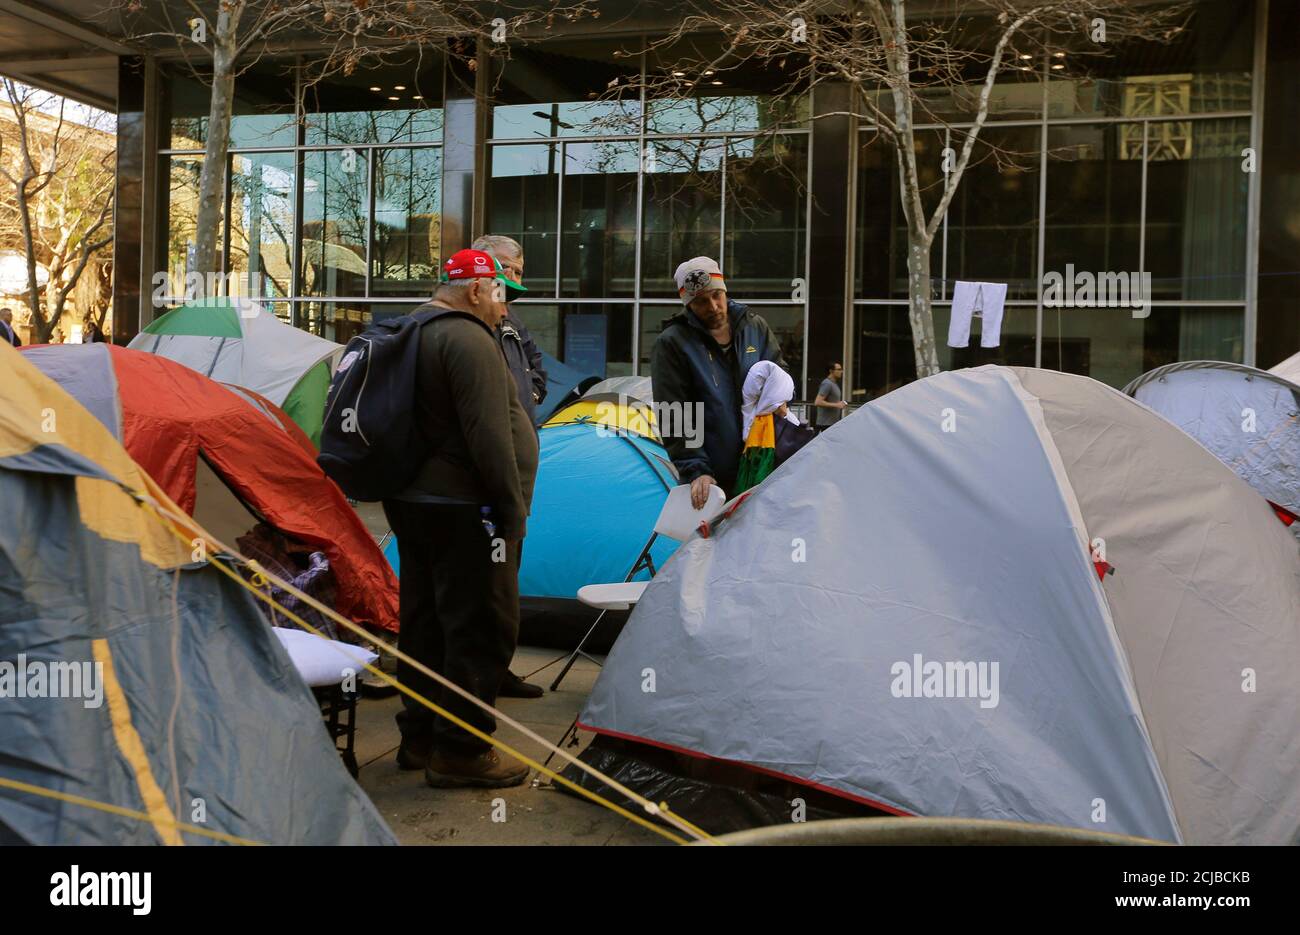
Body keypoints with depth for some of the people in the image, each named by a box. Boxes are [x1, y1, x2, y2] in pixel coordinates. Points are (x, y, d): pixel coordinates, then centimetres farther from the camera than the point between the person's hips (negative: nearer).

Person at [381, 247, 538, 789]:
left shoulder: (415, 335, 19)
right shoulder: (469, 339, -14)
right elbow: (488, 435, -21)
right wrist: (513, 508, -16)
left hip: (413, 502, 11)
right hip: (463, 509, -11)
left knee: (426, 623, 16)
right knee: (480, 627, -3)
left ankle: (420, 736, 26)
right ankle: (461, 751, 3)